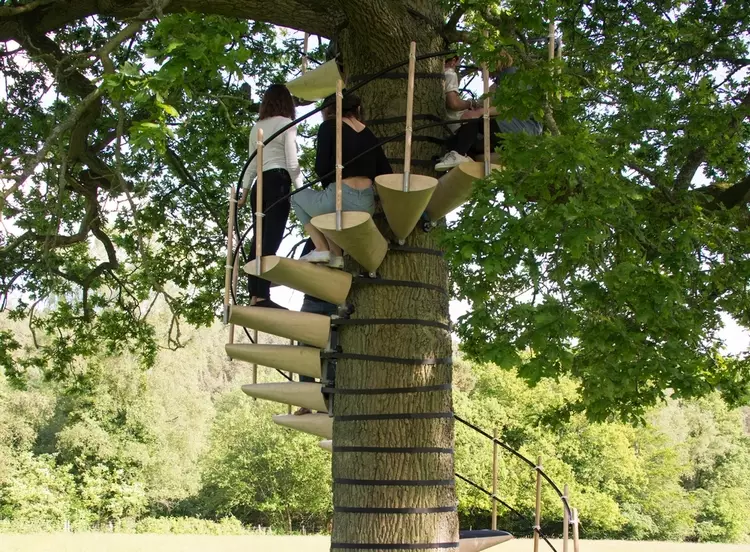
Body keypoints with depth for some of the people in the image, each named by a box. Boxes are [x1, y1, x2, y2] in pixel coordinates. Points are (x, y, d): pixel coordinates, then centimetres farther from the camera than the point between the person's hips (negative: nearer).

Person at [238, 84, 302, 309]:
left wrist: (244, 193, 22)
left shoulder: (257, 127, 17)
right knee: (271, 241, -11)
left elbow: (251, 164, 17)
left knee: (258, 239, 5)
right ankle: (262, 296, -16)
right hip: (278, 182, -6)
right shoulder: (287, 124, 0)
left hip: (260, 185, 6)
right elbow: (292, 163, -6)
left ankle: (255, 295, 4)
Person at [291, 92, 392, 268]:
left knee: (298, 196, 26)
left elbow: (321, 167, -5)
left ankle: (321, 249, 10)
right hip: (366, 205, 6)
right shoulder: (369, 135, 16)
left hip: (340, 200, -5)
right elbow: (386, 174, 13)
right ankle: (336, 255, 20)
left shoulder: (329, 126, 3)